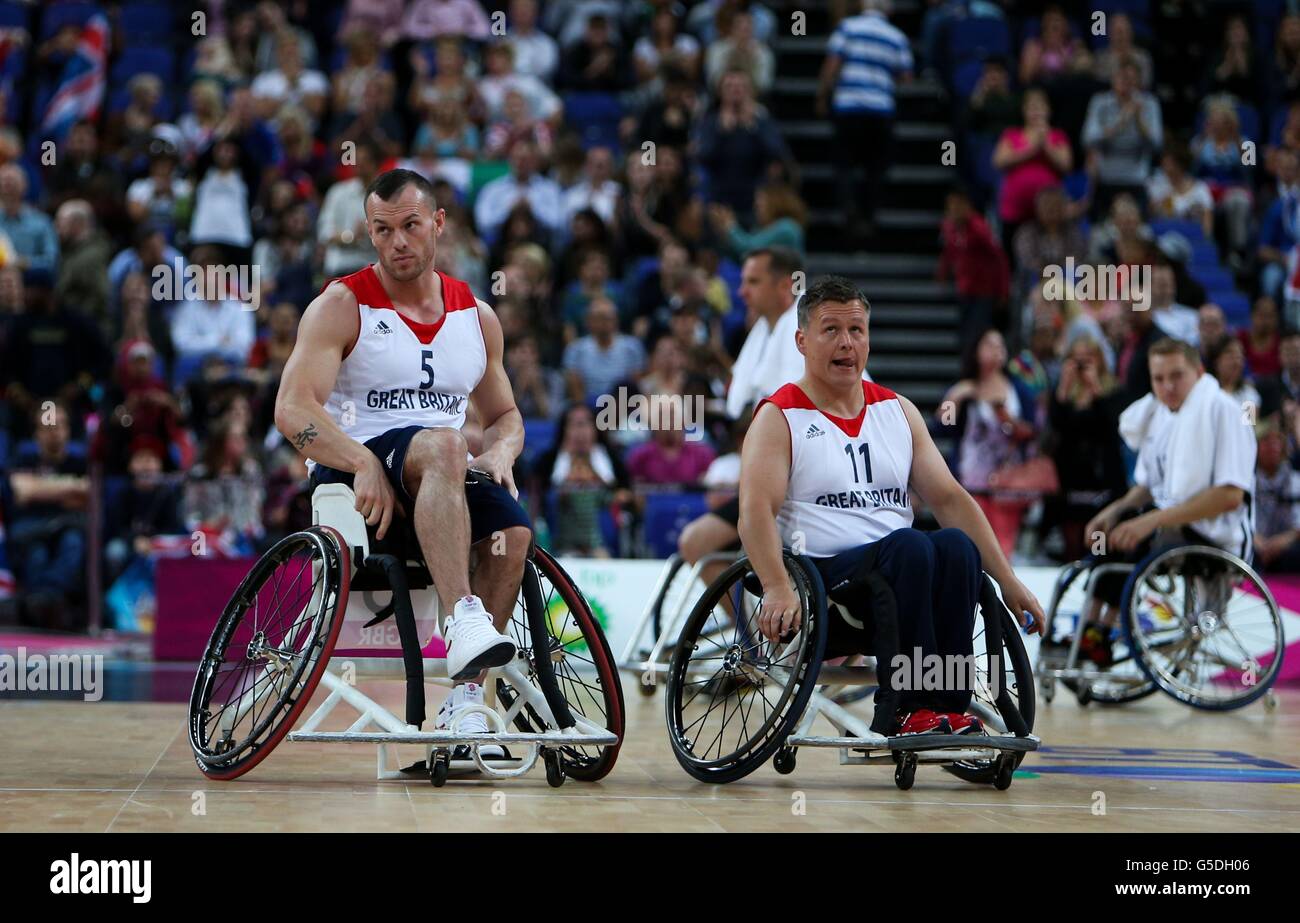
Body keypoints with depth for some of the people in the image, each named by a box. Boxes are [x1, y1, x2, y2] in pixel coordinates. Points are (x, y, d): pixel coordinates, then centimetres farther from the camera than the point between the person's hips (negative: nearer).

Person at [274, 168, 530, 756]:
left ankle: (465, 697, -23)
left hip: (445, 486, 4)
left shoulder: (476, 317, 15)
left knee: (512, 530, -28)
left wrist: (499, 452, -3)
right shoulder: (343, 305, 1)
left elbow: (505, 414, 23)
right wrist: (364, 464, -27)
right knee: (442, 445, -36)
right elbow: (293, 409, -11)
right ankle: (463, 620, -52)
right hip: (351, 475, -4)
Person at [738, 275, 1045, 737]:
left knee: (956, 545, -26)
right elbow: (756, 511, -14)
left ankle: (947, 704, -29)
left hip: (896, 585, 5)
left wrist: (1009, 582, 5)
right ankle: (902, 708, -33)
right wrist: (777, 589, -32)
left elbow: (948, 497, 14)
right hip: (819, 581, -5)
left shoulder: (897, 410, 18)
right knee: (910, 546, -33)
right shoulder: (779, 417, 1)